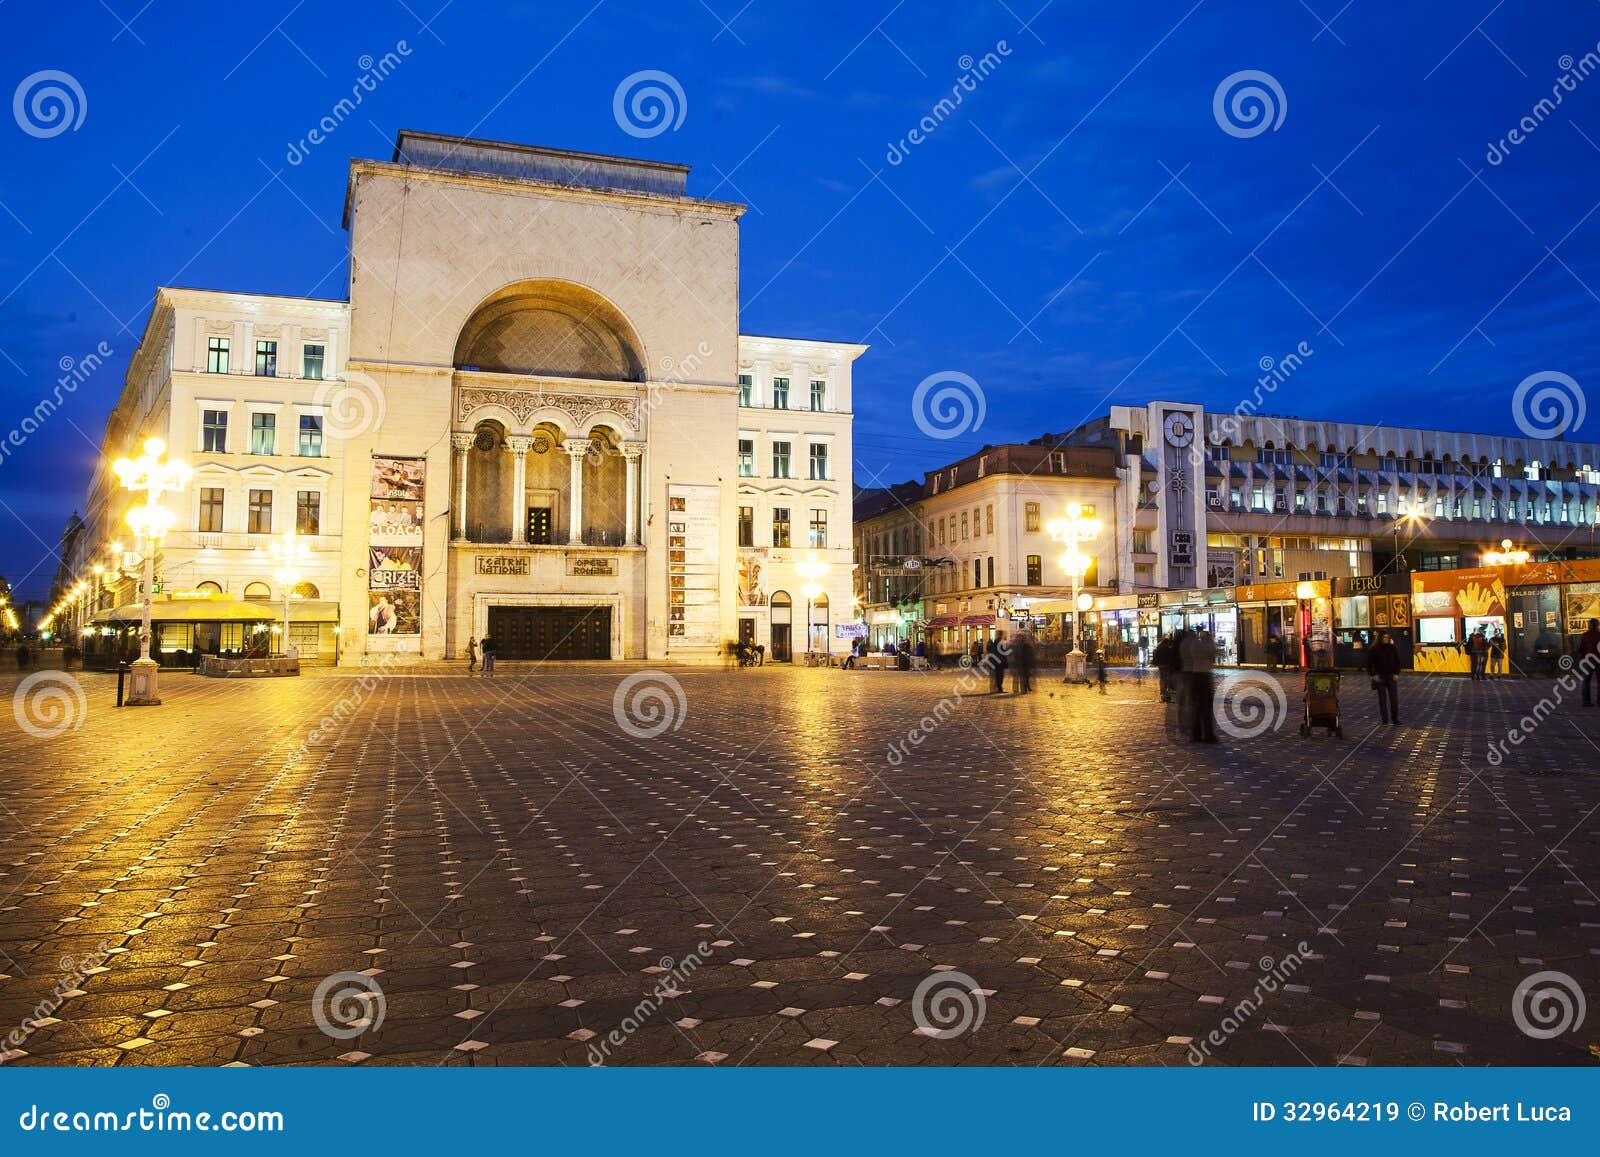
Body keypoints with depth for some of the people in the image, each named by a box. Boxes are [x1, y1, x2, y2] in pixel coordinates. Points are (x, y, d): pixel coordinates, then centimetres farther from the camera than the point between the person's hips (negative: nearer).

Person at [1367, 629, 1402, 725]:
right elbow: (1369, 663, -1)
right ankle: (1385, 720, 10)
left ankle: (1395, 719, 7)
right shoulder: (1373, 649, -4)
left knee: (1394, 699, 0)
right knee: (1382, 699, 4)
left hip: (1391, 676, 1)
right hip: (1379, 677, -1)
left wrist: (1396, 673, -1)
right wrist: (1373, 675, -9)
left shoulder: (1393, 648, 1)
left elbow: (1397, 662, 8)